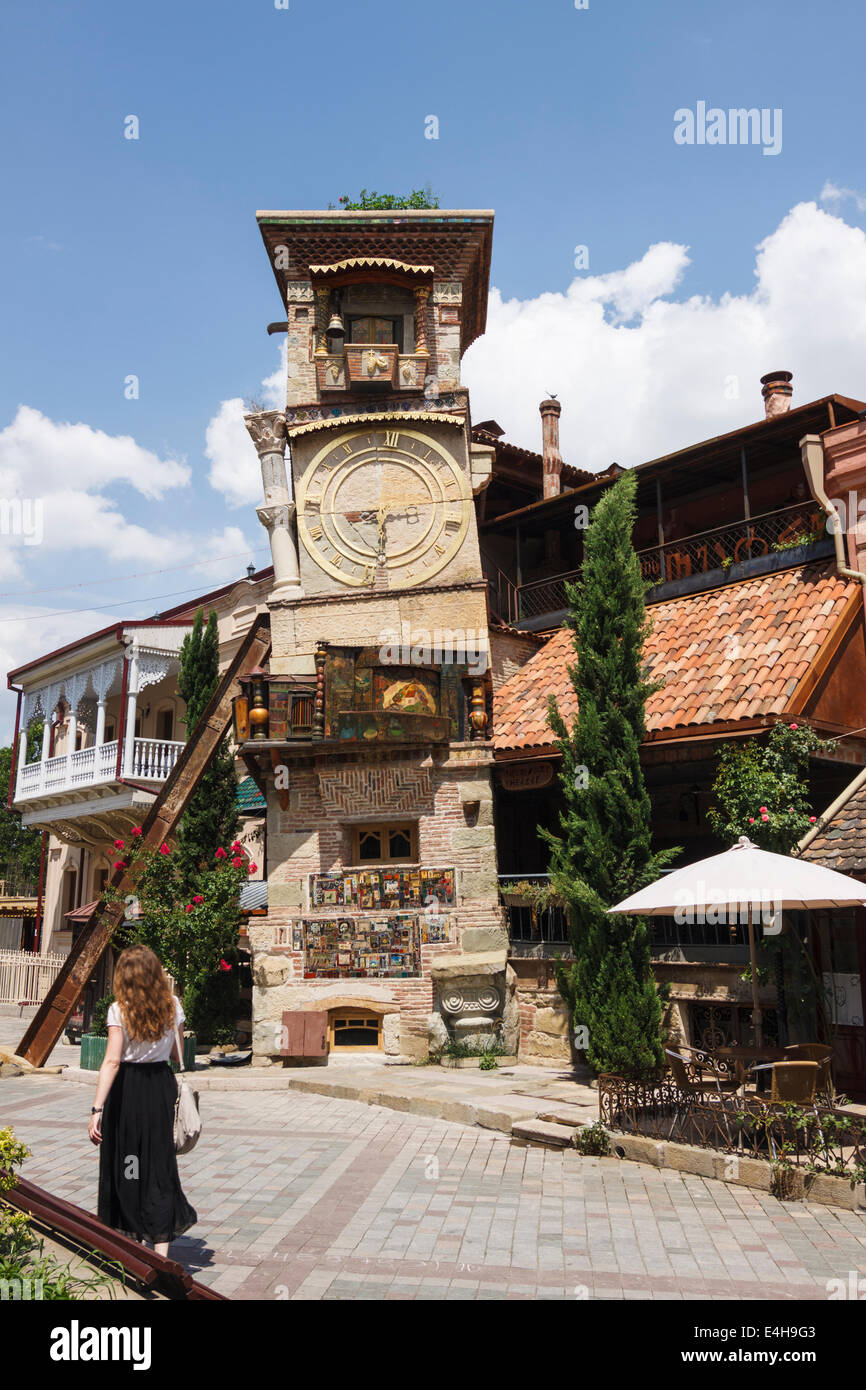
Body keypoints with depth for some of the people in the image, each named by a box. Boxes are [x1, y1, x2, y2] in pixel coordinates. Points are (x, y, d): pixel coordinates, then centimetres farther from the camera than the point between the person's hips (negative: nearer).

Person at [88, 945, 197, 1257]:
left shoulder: (119, 1010, -12)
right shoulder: (172, 1006, -2)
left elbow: (112, 1061, -18)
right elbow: (177, 1054, 5)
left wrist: (97, 1109, -19)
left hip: (127, 1090, -3)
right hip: (161, 1086, 3)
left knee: (123, 1161, 15)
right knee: (159, 1164, 7)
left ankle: (128, 1232, 30)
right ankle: (161, 1243, 3)